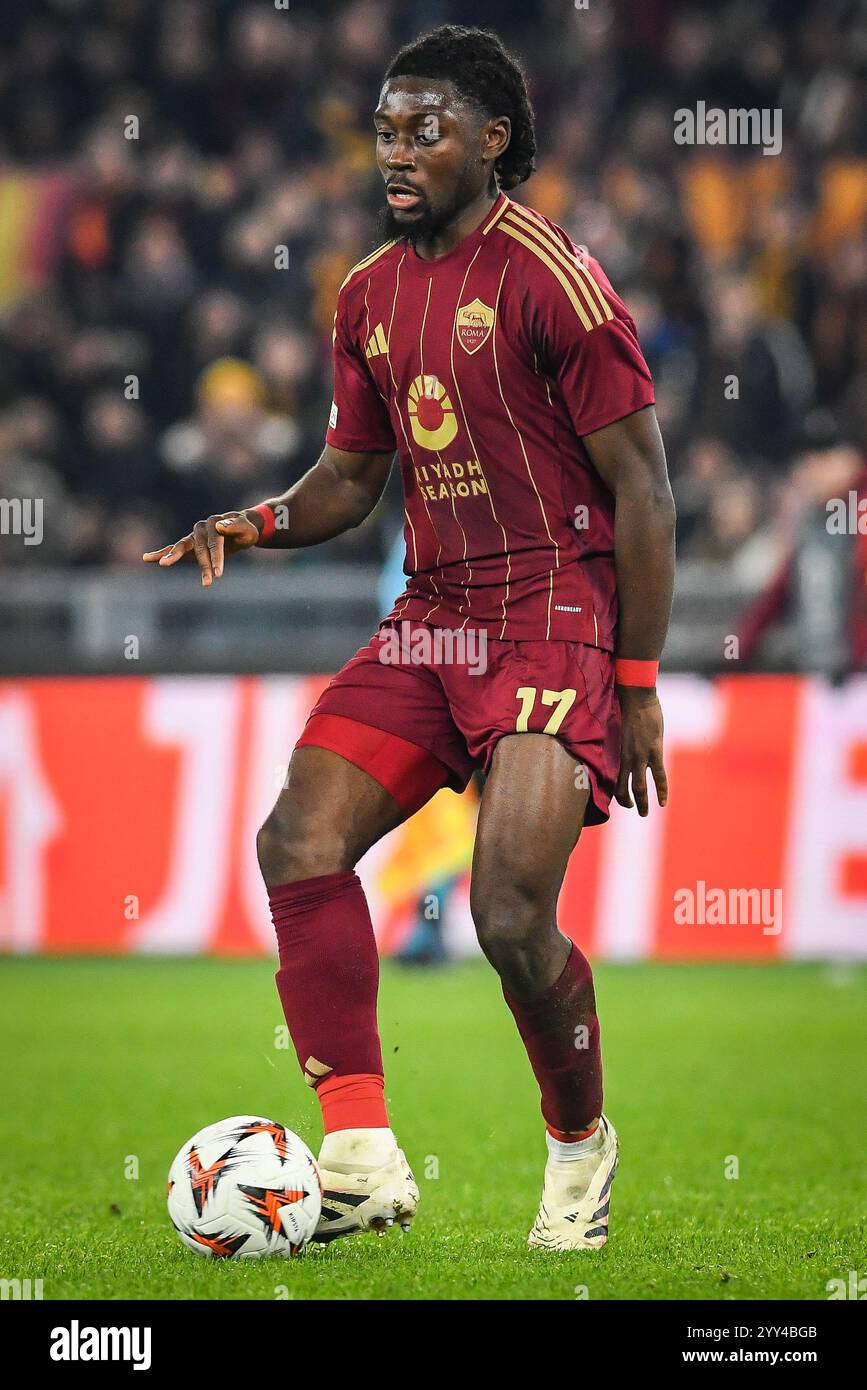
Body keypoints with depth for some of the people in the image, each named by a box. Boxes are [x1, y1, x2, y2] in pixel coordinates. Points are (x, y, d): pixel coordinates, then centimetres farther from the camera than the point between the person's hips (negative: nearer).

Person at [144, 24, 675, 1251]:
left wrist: (639, 685, -11)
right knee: (298, 839, -11)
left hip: (556, 610, -7)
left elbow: (641, 483, -9)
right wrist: (248, 526, -1)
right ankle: (360, 1158, -10)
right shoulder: (370, 295, 12)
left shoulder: (551, 278, -10)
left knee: (510, 911, -17)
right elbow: (350, 475, 21)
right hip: (431, 620, 7)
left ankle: (582, 1145, 11)